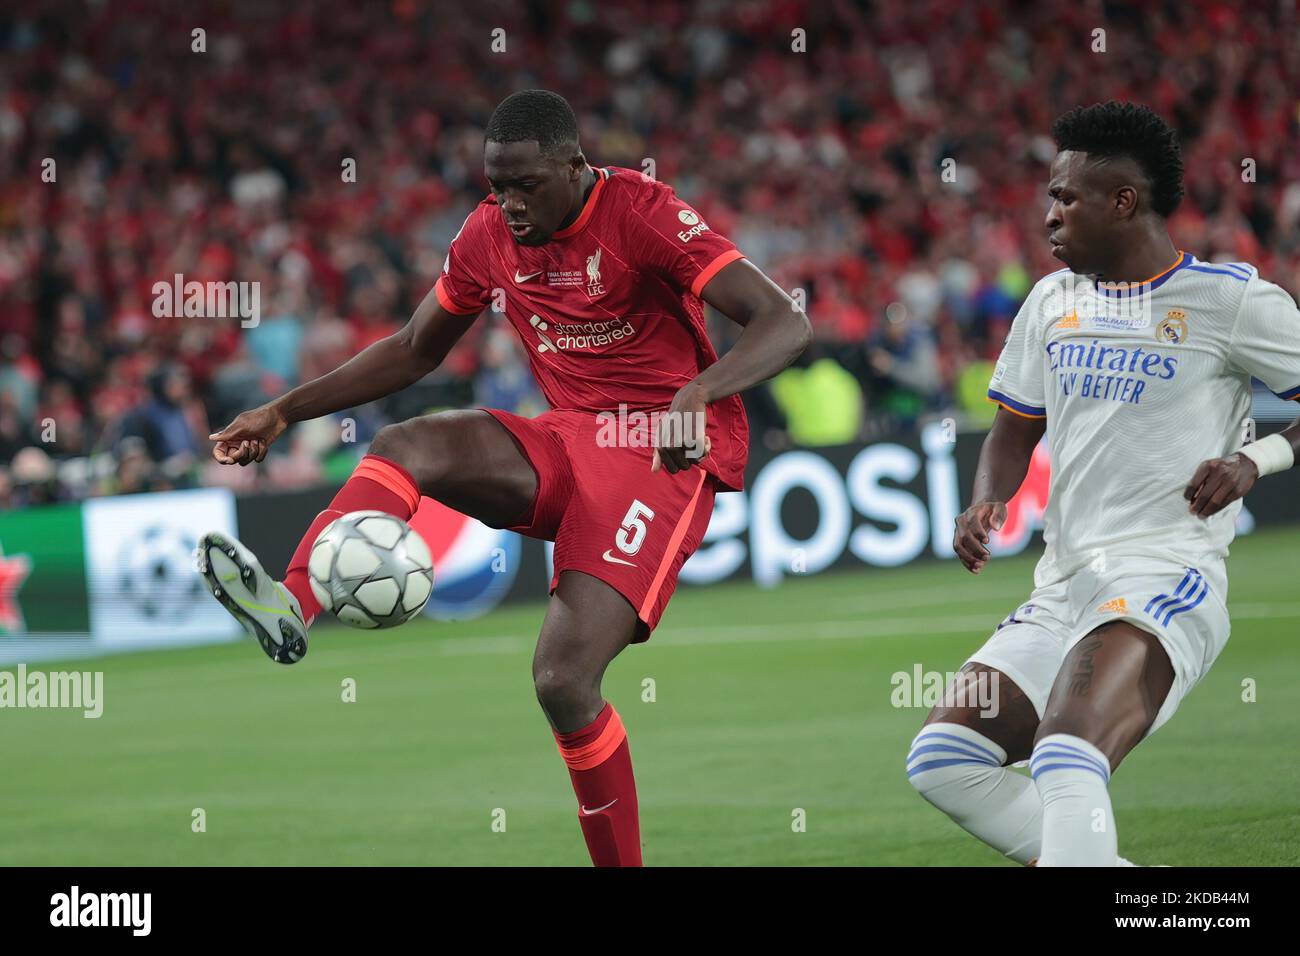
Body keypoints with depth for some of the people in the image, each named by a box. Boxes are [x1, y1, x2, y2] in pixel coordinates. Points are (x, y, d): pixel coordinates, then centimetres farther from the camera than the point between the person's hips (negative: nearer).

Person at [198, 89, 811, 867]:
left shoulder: (641, 214, -14)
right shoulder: (489, 236, 5)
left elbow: (787, 325, -21)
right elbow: (414, 351, 21)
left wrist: (699, 393, -41)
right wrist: (283, 412, 14)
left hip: (666, 452, -6)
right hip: (568, 442, 6)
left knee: (564, 678, -21)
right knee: (405, 446, -20)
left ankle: (622, 862, -7)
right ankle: (290, 610, -41)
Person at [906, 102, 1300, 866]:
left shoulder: (1228, 298, -4)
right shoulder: (1053, 301, 16)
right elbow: (1016, 427, 25)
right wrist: (988, 503, 6)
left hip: (1166, 579, -8)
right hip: (1063, 590, 8)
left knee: (1067, 759, -31)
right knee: (942, 758, -3)